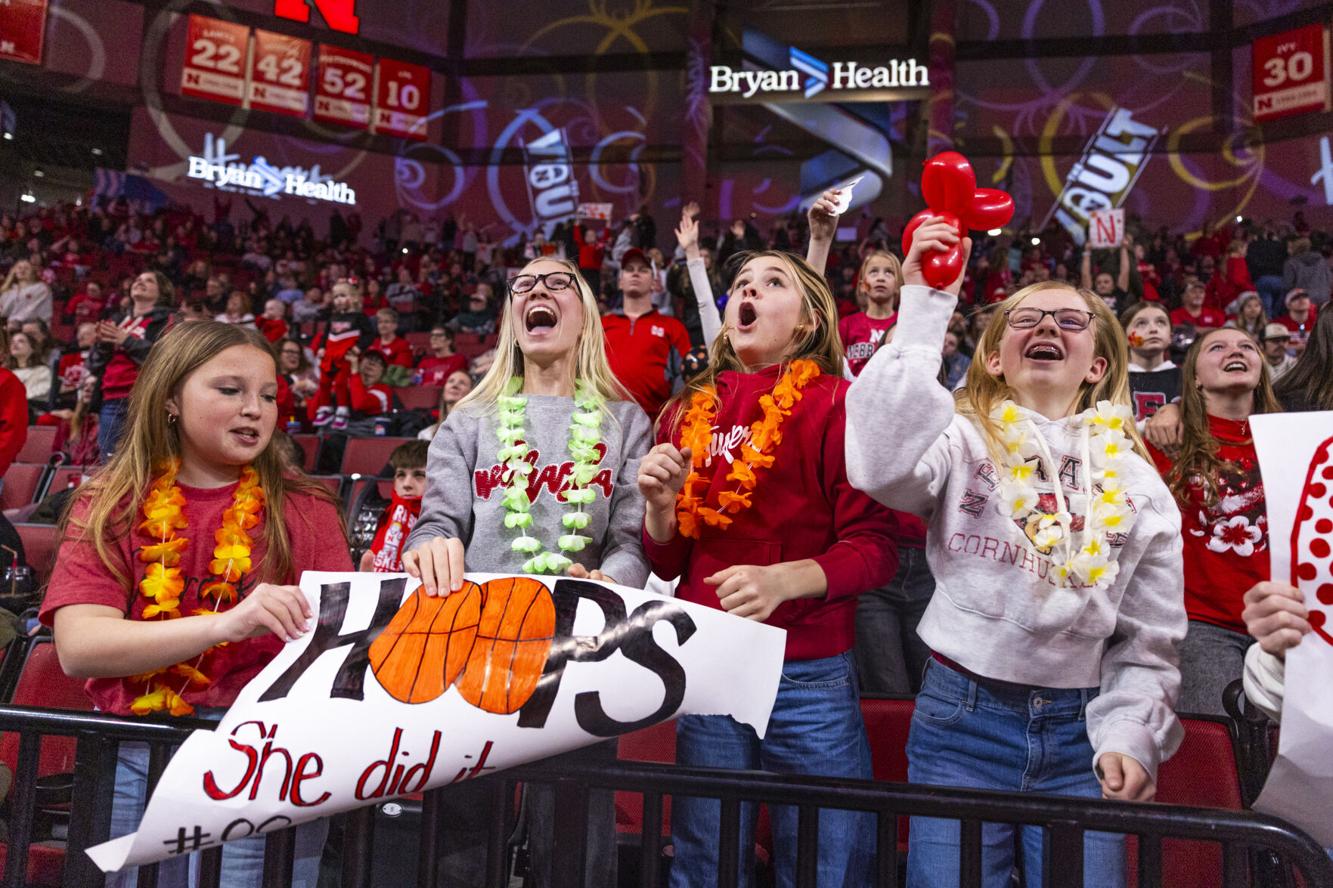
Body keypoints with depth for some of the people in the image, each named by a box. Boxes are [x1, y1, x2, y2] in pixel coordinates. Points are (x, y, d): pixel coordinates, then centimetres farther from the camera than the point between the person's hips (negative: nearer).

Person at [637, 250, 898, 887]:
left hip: (810, 676, -3)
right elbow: (668, 564, 13)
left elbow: (875, 547, -10)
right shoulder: (689, 413, 9)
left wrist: (783, 579, -26)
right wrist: (660, 504, -7)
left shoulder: (834, 404, -4)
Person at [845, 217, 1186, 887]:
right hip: (962, 717, -3)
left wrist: (1129, 738, -4)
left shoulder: (1137, 481, 9)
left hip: (1081, 732, 3)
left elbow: (1149, 640, 11)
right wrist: (925, 307, -23)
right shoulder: (964, 440, -1)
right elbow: (881, 465, -26)